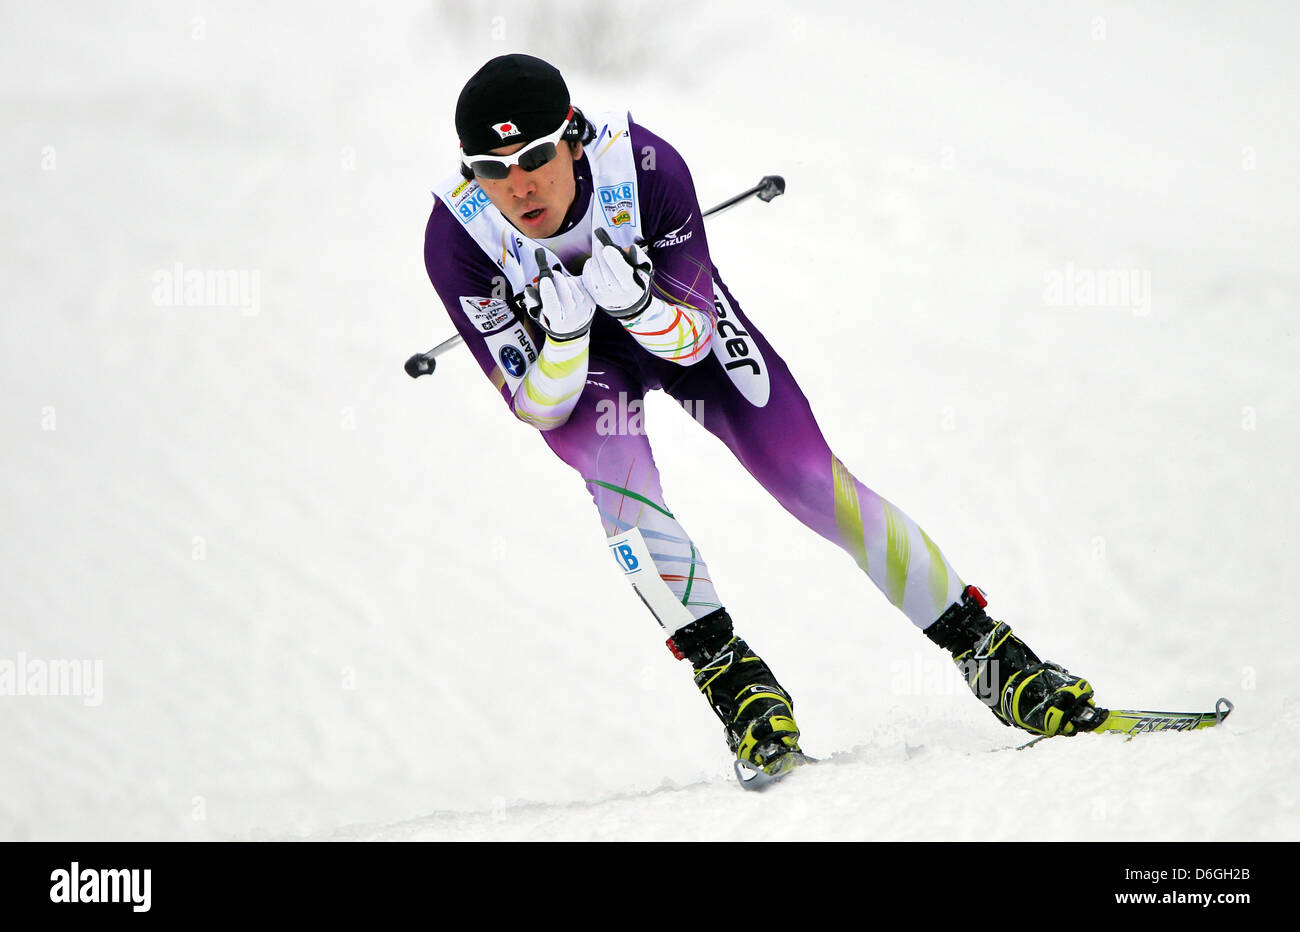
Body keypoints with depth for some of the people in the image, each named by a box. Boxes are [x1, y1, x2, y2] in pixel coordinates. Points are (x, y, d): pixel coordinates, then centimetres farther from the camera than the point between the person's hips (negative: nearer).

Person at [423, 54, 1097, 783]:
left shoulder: (643, 164, -34)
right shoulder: (457, 233, -32)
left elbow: (689, 341, -24)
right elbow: (536, 407, -27)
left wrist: (638, 303, -45)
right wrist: (564, 332, -46)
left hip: (676, 311, 0)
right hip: (561, 362, 0)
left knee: (811, 477, -10)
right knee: (615, 456, -32)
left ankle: (989, 653, 1)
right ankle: (727, 671, -24)